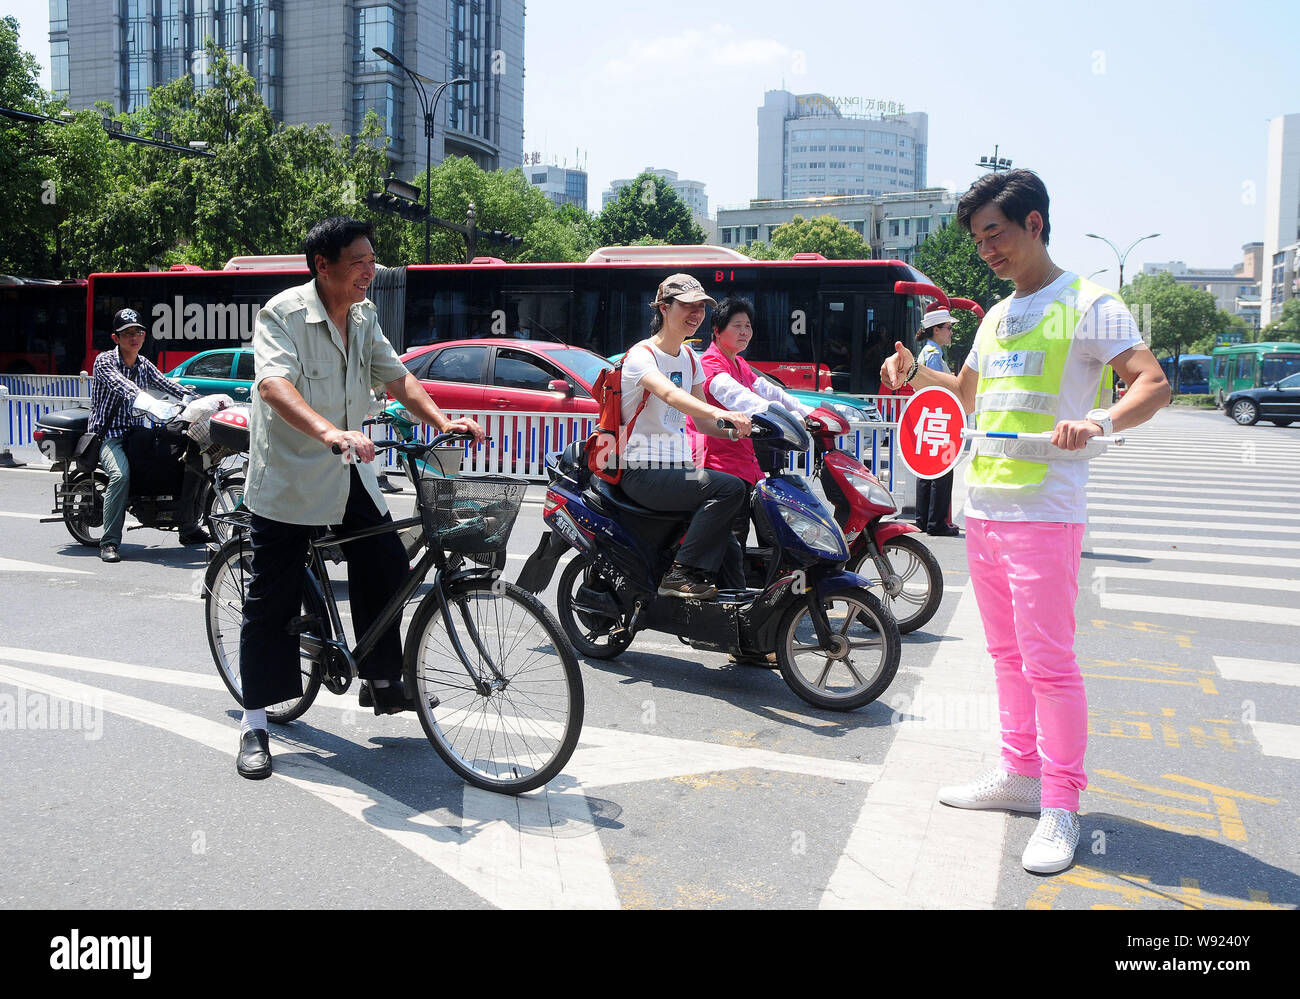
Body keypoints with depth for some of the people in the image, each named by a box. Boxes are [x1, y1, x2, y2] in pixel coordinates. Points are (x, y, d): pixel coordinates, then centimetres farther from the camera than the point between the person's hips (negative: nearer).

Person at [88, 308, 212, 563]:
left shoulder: (144, 365, 12)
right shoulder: (105, 361, -8)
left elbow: (169, 385, -1)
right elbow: (121, 385, -28)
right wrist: (146, 401, -48)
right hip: (108, 433, -6)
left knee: (193, 458, -6)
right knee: (121, 474, -35)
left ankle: (190, 529, 2)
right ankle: (109, 542, -27)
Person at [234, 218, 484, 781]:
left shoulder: (364, 317, 6)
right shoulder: (284, 313, -16)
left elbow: (395, 377, 4)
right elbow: (274, 383, -31)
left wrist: (442, 421, -13)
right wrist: (329, 432, -48)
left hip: (348, 475, 7)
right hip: (288, 479, -6)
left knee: (387, 568, 5)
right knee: (271, 601, -1)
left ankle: (381, 682, 26)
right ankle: (254, 726, 11)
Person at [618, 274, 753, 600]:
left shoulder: (689, 359, 16)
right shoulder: (641, 354, -9)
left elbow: (700, 419, 17)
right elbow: (669, 393, -30)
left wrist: (733, 432, -3)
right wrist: (720, 412, -46)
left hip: (679, 467, 7)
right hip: (644, 472, -7)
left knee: (728, 552, -5)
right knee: (730, 487, -26)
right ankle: (680, 574, -20)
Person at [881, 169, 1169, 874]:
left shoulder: (1087, 305, -5)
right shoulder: (996, 317, 18)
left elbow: (1154, 384, -12)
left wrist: (1100, 421, -31)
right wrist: (915, 373, 14)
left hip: (1043, 516, -8)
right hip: (982, 508, 8)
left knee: (1048, 660, -6)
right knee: (1007, 653, 15)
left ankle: (1060, 809, 5)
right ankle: (1020, 775, 27)